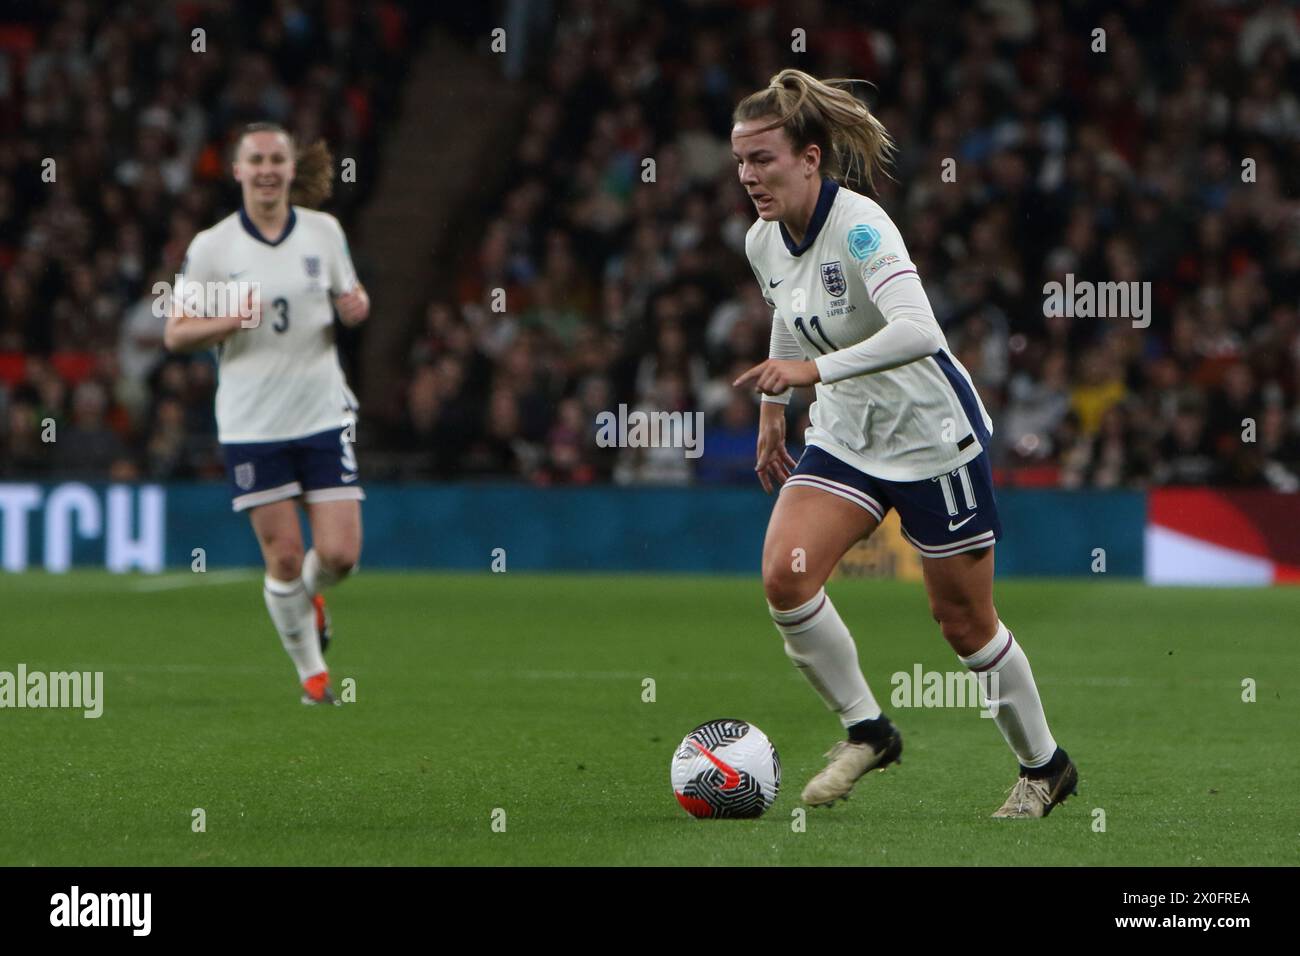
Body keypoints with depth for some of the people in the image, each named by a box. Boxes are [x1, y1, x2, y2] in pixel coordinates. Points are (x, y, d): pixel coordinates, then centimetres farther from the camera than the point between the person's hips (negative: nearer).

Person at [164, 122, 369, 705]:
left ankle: (311, 596, 32)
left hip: (324, 414, 2)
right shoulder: (210, 247, -4)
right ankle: (312, 673, 17)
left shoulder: (324, 231, 3)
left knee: (340, 554, -4)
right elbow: (175, 333, -1)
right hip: (251, 423, -2)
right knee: (283, 557, -1)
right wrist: (228, 321, -19)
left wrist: (356, 307, -8)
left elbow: (350, 299, 16)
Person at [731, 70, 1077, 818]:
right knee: (785, 575, -17)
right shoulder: (763, 242, -3)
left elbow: (918, 331, -42)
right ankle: (866, 732, 0)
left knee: (965, 623, 4)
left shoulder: (859, 227, -26)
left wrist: (815, 369, -49)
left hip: (935, 439, -6)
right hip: (845, 437, 6)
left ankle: (1045, 765, 27)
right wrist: (772, 411, 25)